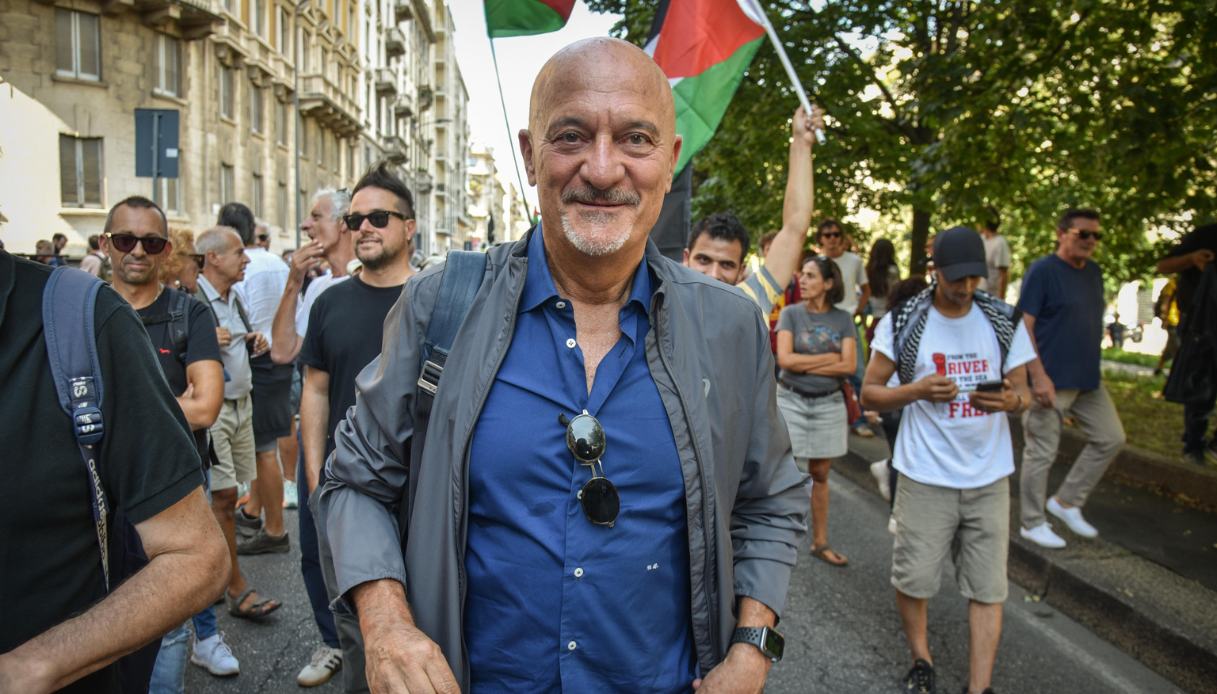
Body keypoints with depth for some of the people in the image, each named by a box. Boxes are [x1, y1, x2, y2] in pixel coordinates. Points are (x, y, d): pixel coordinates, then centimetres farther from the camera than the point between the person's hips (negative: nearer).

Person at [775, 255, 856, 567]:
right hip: (791, 401, -2)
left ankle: (820, 542, 23)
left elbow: (848, 366, -9)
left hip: (828, 404, 2)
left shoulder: (843, 319, 1)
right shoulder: (791, 314, -3)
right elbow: (784, 359, -14)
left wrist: (804, 364, -13)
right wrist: (829, 358, -10)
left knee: (820, 474, 11)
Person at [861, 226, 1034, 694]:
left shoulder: (1004, 322, 3)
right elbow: (870, 392, -1)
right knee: (913, 579, 4)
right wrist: (918, 390, -19)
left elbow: (1021, 392, 9)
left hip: (989, 476, 2)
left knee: (987, 587, 4)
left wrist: (1011, 399, -16)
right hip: (926, 476, -2)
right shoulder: (902, 322, -4)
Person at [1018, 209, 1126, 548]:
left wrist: (1091, 365, 15)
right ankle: (1032, 523, 17)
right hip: (1051, 381, -8)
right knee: (1042, 452, 1)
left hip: (1088, 380, 8)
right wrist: (1039, 376, -21)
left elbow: (1094, 323, 20)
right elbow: (1024, 325, -16)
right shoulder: (1042, 271, -12)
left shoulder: (1093, 272, 11)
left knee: (1111, 438, 11)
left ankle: (1066, 502, 24)